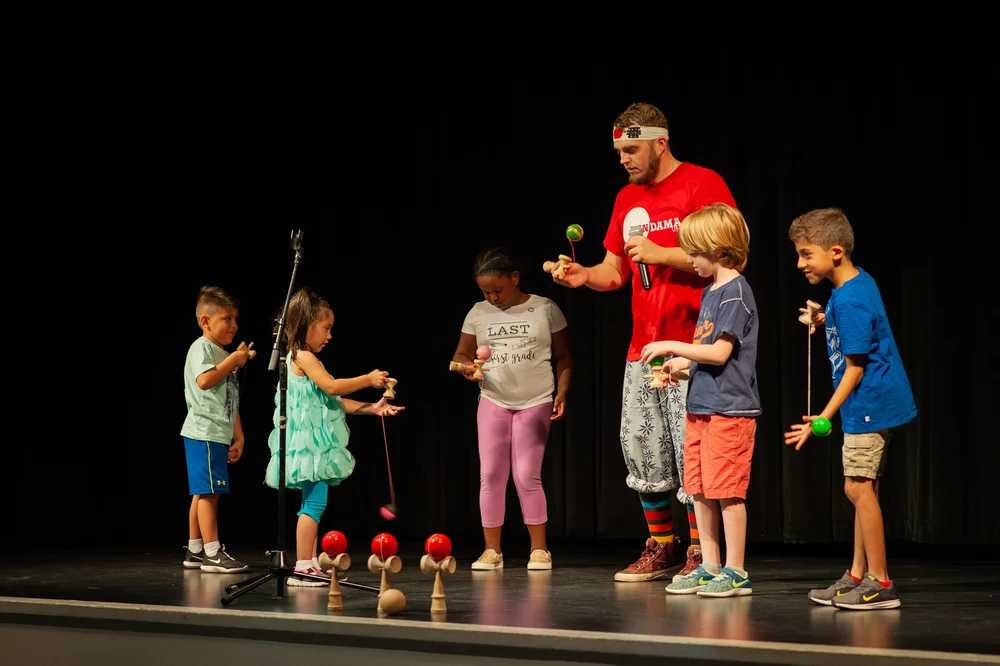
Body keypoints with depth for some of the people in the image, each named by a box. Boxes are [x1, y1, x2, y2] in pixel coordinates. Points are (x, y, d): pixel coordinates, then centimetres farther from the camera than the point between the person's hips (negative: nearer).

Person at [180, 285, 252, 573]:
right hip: (204, 433, -9)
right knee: (207, 491, -10)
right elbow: (204, 380, -26)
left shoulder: (224, 354, 21)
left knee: (203, 493, 12)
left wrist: (238, 436, 18)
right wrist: (232, 362, -17)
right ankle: (212, 553, -12)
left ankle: (194, 551, 16)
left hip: (218, 435, 10)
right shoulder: (202, 347, -7)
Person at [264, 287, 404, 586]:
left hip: (317, 444, 10)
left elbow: (337, 402, 18)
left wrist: (372, 408, 9)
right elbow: (331, 386, -21)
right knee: (315, 502, -13)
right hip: (308, 442, -10)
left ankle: (311, 564, 13)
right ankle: (303, 566, -13)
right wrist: (368, 379, -11)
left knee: (314, 503, 10)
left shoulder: (308, 360, 20)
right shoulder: (302, 357, -10)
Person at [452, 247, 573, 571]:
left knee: (527, 476, -6)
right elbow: (461, 354, 7)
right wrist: (466, 368, -15)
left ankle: (539, 549, 5)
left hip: (535, 402, -3)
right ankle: (492, 550, 6)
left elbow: (563, 356, 4)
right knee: (490, 475, -1)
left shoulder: (545, 309, -2)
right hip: (493, 401, 3)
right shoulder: (478, 313, 4)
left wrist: (562, 393, -6)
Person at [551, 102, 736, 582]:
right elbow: (615, 271, 19)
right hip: (642, 346, 7)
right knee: (640, 448, 7)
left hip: (690, 344, -7)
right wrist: (585, 276, -2)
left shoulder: (703, 184, -5)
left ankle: (700, 554, 0)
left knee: (691, 449, -7)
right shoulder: (627, 199, 16)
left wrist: (661, 254, -17)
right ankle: (660, 549, 17)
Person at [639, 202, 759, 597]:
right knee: (700, 490, 10)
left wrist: (671, 347, -14)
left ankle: (736, 572, 1)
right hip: (701, 405, 9)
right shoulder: (710, 291, 15)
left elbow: (720, 353, -19)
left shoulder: (735, 292, -13)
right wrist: (681, 363, 11)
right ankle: (709, 568, 17)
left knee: (727, 490, -5)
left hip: (729, 408, -9)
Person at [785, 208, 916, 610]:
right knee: (861, 488, 13)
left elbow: (855, 368, -18)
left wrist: (824, 418, -17)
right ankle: (858, 576, 19)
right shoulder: (860, 281, 9)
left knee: (859, 487, -8)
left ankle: (879, 583, -5)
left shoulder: (849, 301, -19)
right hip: (876, 403, 10)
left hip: (869, 406, -10)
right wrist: (826, 321, 13)